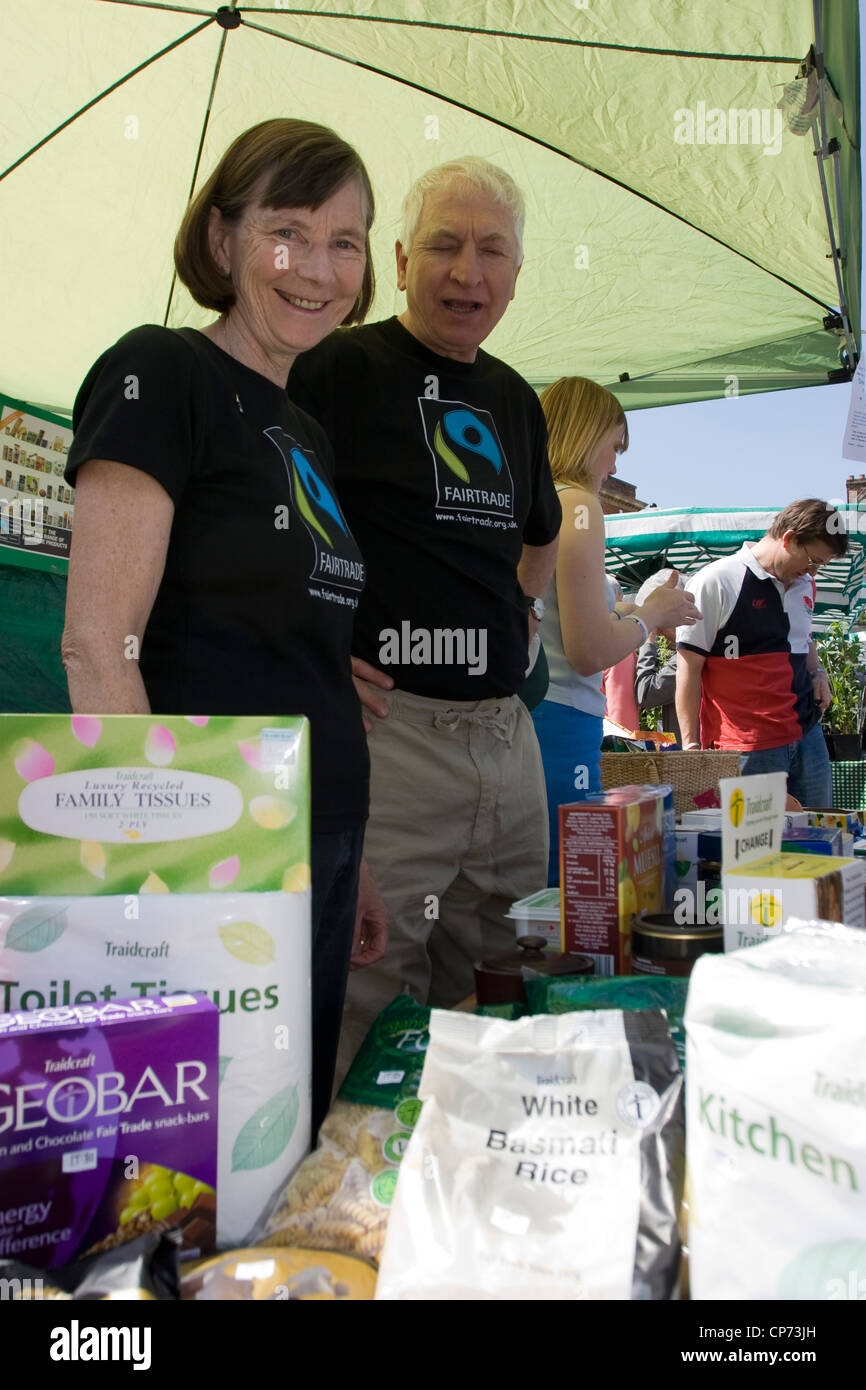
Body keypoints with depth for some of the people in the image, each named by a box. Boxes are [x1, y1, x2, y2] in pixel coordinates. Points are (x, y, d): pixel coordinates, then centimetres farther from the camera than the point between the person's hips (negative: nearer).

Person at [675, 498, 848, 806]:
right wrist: (691, 745, -12)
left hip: (808, 736, 7)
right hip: (749, 749, -7)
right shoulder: (714, 583, -10)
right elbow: (689, 668, -10)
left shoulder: (804, 585, 14)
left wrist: (817, 672, 9)